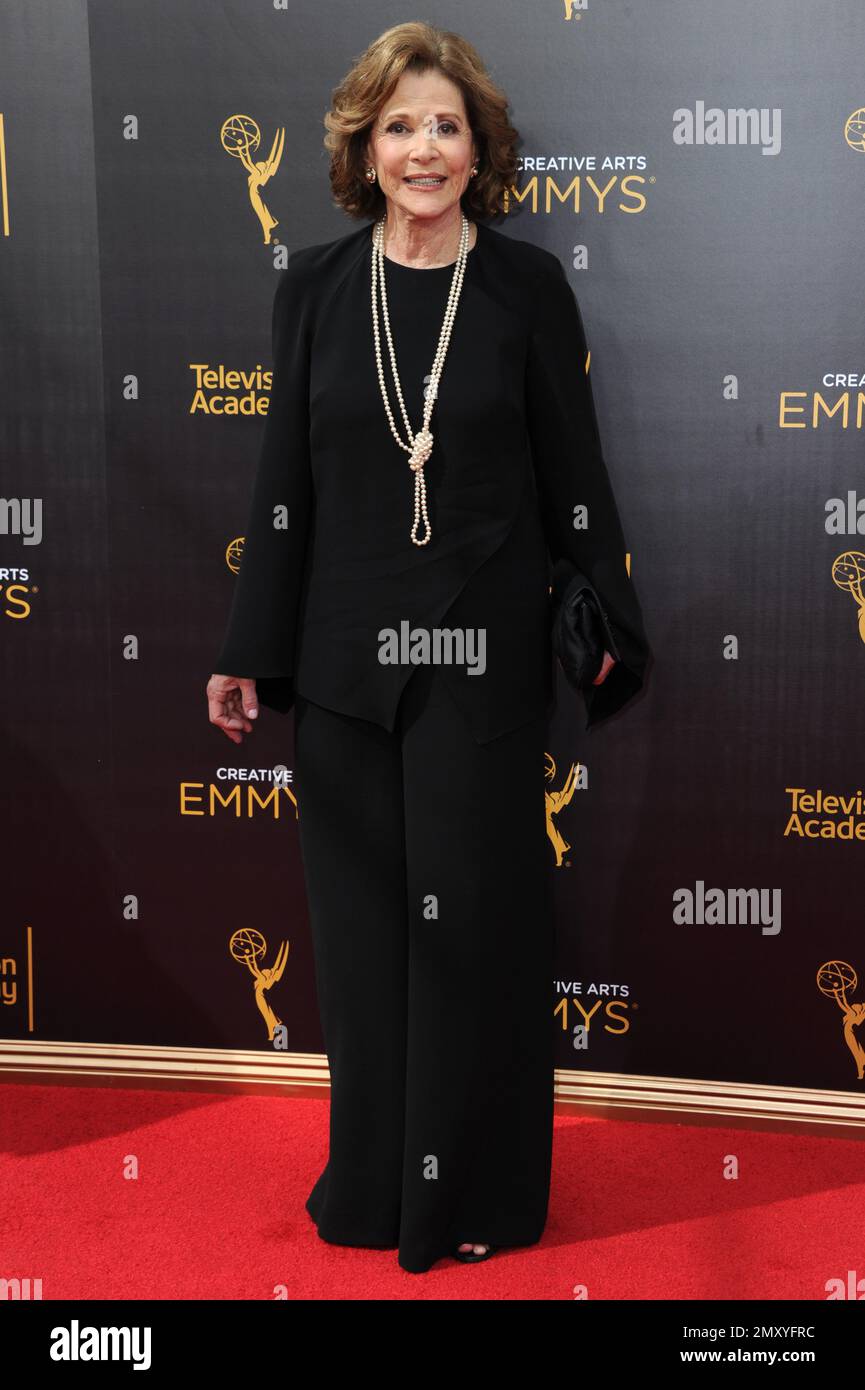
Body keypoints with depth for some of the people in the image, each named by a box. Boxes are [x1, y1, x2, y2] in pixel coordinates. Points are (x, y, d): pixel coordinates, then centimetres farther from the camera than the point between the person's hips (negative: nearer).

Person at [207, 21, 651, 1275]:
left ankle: (477, 1191, 21)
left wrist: (610, 631, -1)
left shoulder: (528, 286, 0)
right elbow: (286, 480, 6)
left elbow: (574, 471, 2)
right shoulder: (315, 287, 5)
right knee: (364, 915, 9)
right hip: (347, 650, 2)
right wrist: (251, 653, 5)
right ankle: (375, 1179, 26)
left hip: (484, 652, -2)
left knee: (473, 913, 3)